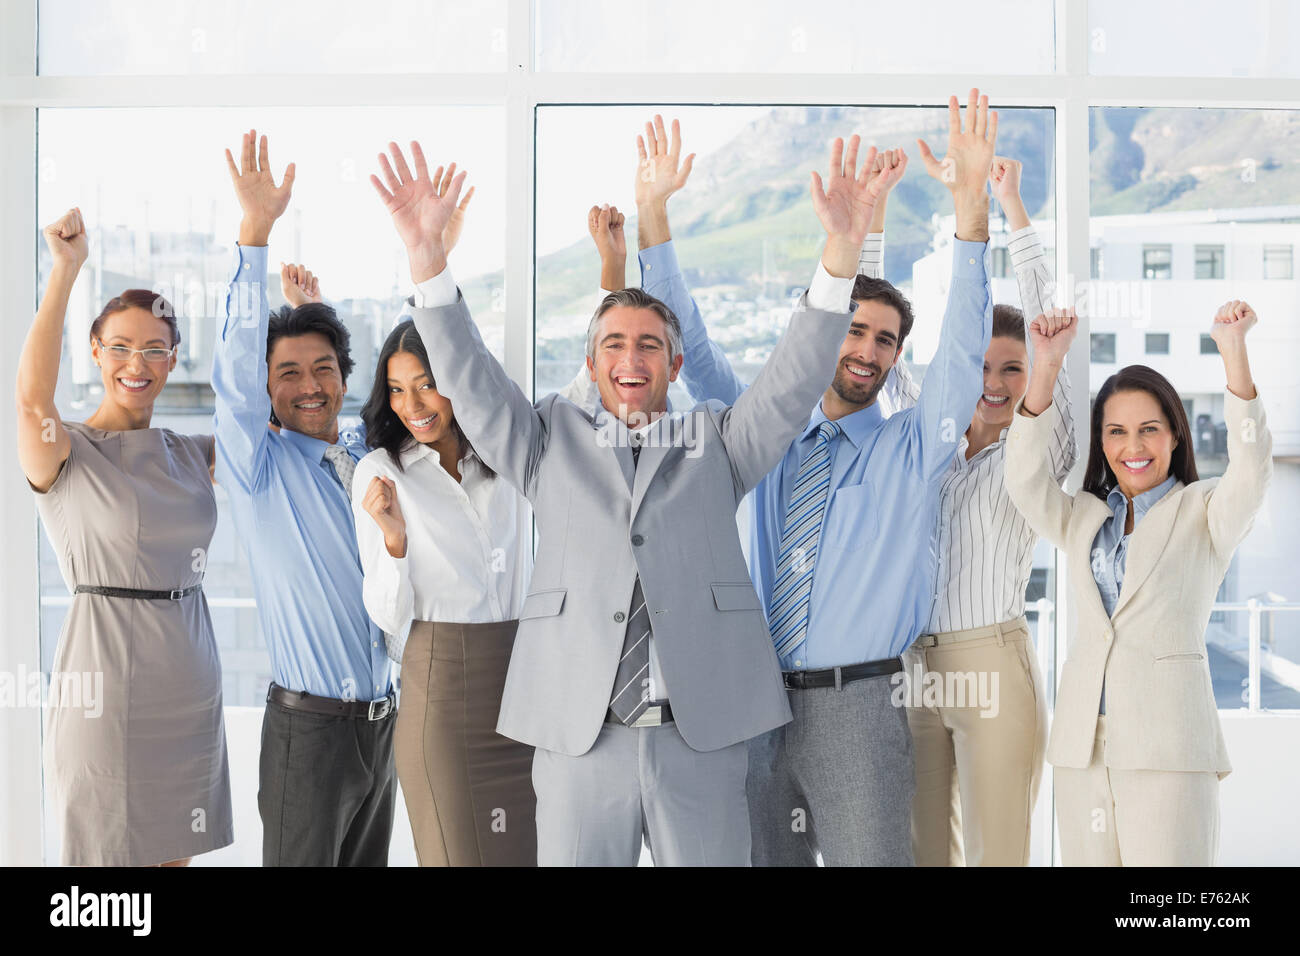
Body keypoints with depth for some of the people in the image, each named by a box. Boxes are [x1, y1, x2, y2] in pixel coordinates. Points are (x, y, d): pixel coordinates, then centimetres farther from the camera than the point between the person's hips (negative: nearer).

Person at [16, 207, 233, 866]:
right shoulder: (66, 454, -4)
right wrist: (65, 271, -29)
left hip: (189, 685, 5)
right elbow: (33, 396, -24)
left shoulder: (191, 454, 11)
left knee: (174, 853, 12)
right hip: (104, 681, -5)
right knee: (104, 852, 2)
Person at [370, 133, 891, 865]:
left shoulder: (717, 440, 13)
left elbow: (792, 384, 1)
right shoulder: (553, 441, 14)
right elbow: (472, 384, 3)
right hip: (578, 735, 0)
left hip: (703, 736, 0)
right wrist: (428, 259, -10)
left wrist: (841, 254, -13)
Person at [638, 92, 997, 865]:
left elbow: (965, 345, -11)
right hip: (763, 704, 3)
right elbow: (694, 351, 9)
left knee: (869, 858, -5)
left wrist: (972, 204, -24)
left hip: (857, 706, -3)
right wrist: (652, 217, 2)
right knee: (767, 857, 10)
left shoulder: (913, 449, 2)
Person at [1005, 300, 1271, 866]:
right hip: (1083, 740, 4)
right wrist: (1046, 366, -11)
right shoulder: (1080, 519, 17)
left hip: (1168, 739, -4)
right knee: (1089, 859, 4)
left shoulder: (1205, 512, 8)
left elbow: (1251, 470, -12)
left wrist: (1233, 352, -23)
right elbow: (1025, 478, 0)